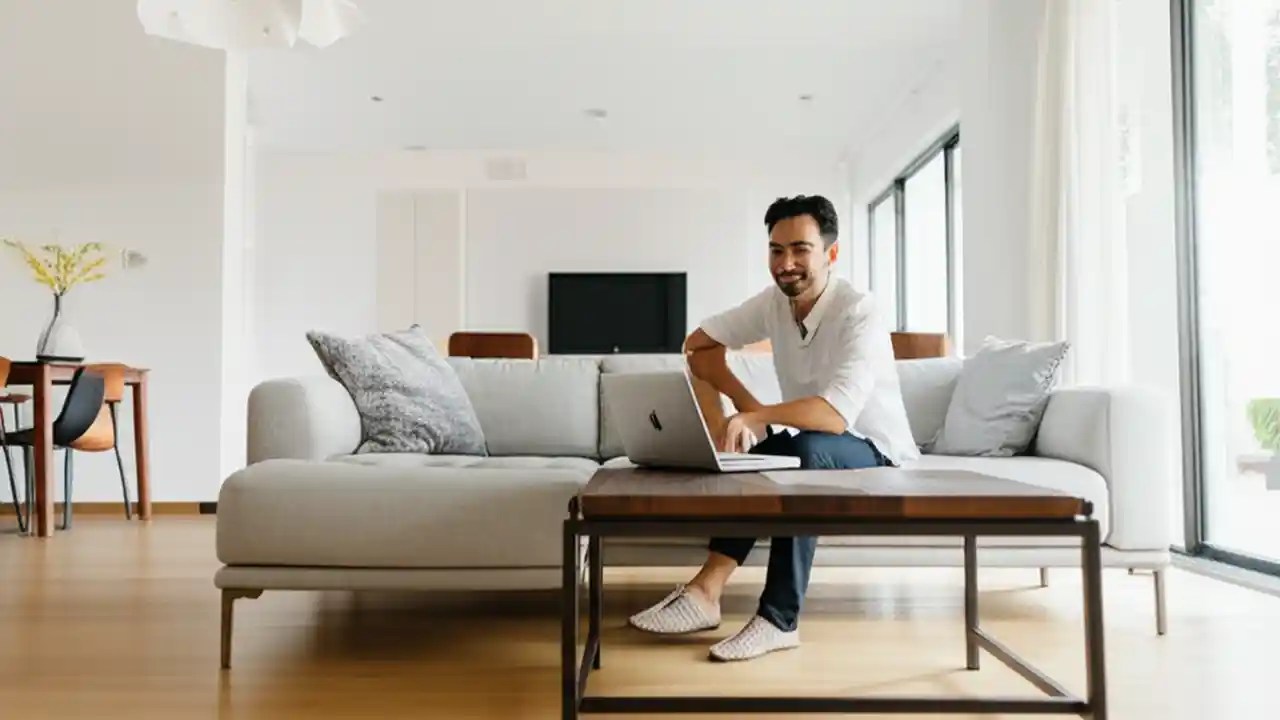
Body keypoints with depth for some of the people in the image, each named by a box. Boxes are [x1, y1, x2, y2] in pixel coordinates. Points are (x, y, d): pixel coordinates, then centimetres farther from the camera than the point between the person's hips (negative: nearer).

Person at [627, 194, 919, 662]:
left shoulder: (858, 315, -24)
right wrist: (745, 405, -14)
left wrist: (749, 418, -49)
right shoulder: (774, 301, -5)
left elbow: (835, 414, -38)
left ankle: (779, 619, -34)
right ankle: (706, 591, -29)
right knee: (740, 454, -23)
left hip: (876, 453, -6)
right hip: (811, 447, 6)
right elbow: (698, 345, 1)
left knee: (806, 450, -36)